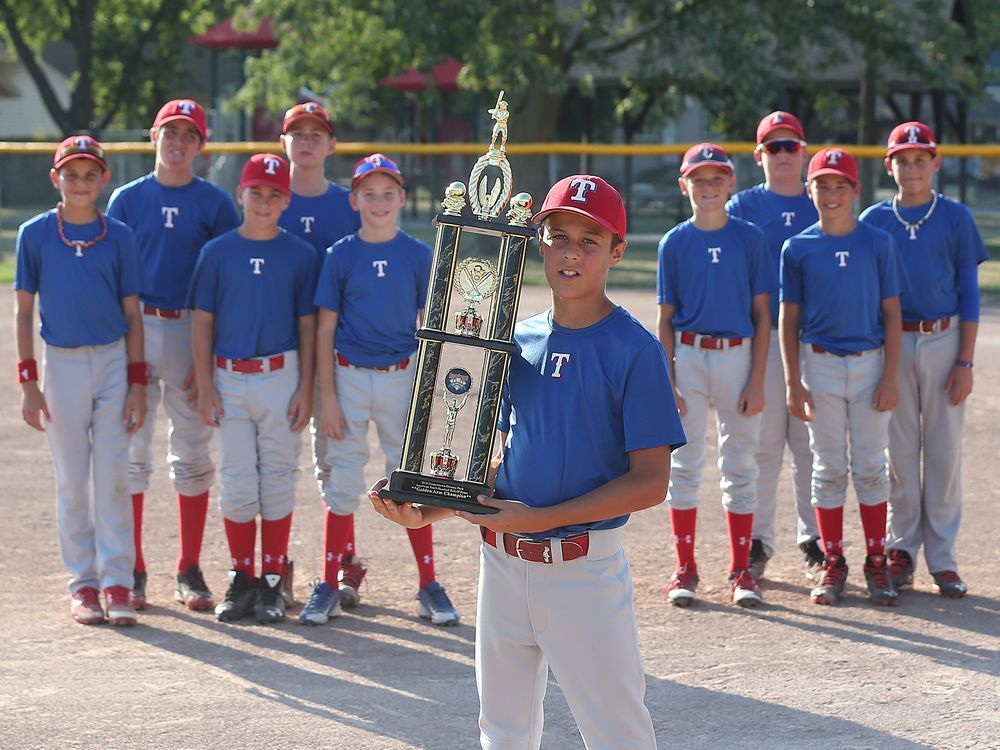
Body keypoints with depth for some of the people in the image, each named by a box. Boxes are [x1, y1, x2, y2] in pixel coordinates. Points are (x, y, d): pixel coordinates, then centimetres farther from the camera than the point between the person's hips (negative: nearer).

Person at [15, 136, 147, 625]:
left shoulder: (119, 236, 1)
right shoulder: (35, 234, 0)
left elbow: (132, 313, 4)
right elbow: (23, 311, 3)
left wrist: (137, 384, -1)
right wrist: (28, 382, -3)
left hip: (113, 363, 0)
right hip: (62, 364, 0)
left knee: (112, 478, -3)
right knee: (72, 481, 5)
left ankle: (117, 584, 0)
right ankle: (82, 585, 12)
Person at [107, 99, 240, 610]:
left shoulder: (215, 203, 3)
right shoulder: (127, 199, 6)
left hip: (193, 333, -1)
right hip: (135, 329, 1)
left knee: (193, 452, 4)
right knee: (130, 451, 2)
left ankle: (190, 571, 11)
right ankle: (132, 570, 9)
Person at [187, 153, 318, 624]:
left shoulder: (299, 255, 3)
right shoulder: (217, 252, 3)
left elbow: (307, 326, 5)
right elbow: (202, 323, 4)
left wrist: (305, 389, -2)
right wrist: (205, 387, -2)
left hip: (281, 377, 0)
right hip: (229, 378, 0)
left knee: (278, 480, 3)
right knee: (237, 483, 3)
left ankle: (272, 584, 10)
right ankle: (241, 580, 13)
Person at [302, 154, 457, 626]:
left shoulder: (418, 255, 2)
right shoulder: (340, 256, 0)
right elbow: (325, 329, 1)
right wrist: (327, 396, -5)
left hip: (402, 378, 0)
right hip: (349, 376, 0)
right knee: (343, 482, 6)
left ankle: (429, 587, 12)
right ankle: (330, 585, 13)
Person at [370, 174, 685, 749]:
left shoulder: (634, 349, -10)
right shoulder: (520, 340, 8)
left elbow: (650, 483, -14)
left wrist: (536, 518, -18)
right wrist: (427, 512, 0)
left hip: (586, 567, -6)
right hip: (503, 562, 6)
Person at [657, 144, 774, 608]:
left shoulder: (749, 238, 2)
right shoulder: (674, 243, 3)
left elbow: (761, 314, 2)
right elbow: (665, 318, 4)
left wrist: (757, 380, -5)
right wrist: (666, 381, -4)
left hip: (737, 355, 0)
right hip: (688, 355, 0)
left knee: (740, 464, 4)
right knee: (685, 463, 3)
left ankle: (740, 570, 11)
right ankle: (685, 569, 10)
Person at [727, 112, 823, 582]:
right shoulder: (742, 207, 7)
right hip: (759, 338, -1)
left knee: (812, 444, 3)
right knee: (761, 442, 0)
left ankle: (814, 542, 11)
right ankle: (757, 541, 6)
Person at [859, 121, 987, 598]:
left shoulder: (956, 218, 3)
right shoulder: (873, 221, 6)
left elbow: (969, 292, 2)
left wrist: (965, 362, -4)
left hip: (943, 341, -1)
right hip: (891, 344, 1)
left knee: (944, 451, 1)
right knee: (898, 451, 4)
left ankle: (943, 559, 7)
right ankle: (901, 550, 13)